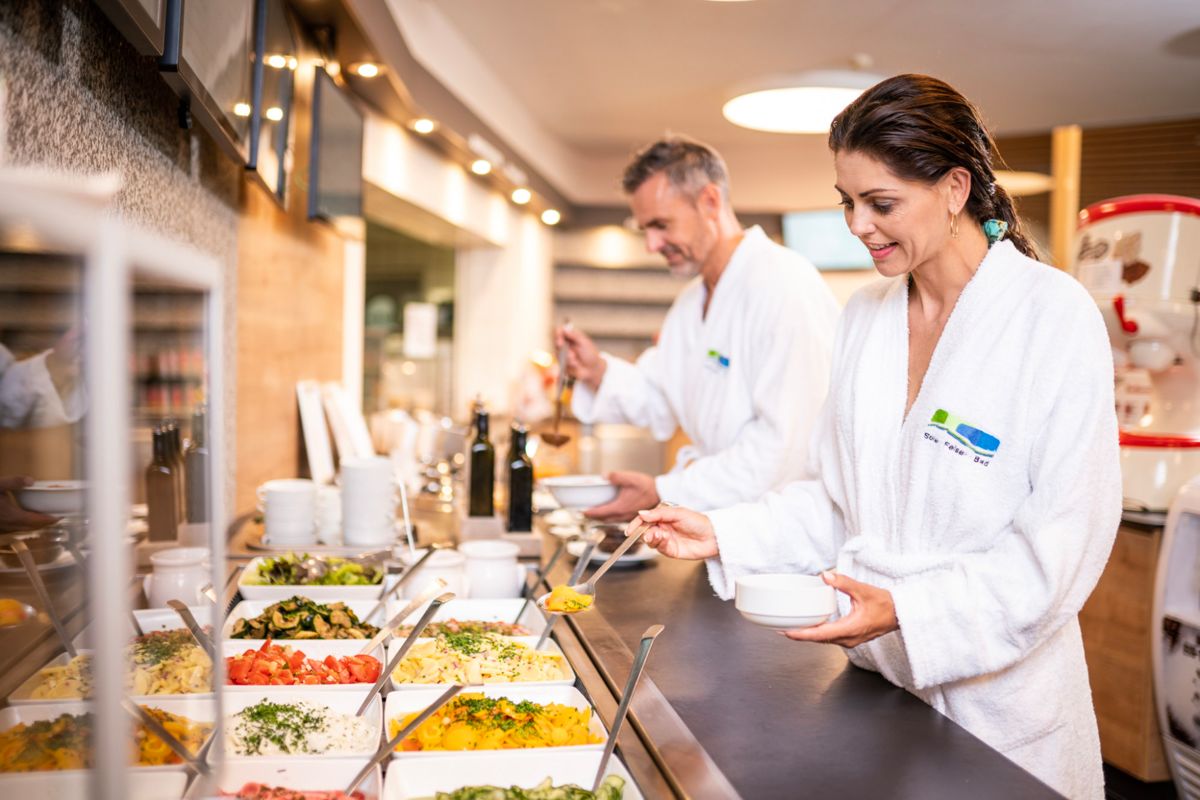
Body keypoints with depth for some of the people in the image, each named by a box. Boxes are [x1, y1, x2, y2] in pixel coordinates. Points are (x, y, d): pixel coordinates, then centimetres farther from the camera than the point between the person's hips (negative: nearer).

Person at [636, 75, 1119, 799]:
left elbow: (1062, 546, -17)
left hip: (995, 696, -5)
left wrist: (905, 609, -26)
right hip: (874, 671, 5)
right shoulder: (865, 316, 4)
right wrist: (725, 536, -4)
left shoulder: (1056, 316, -14)